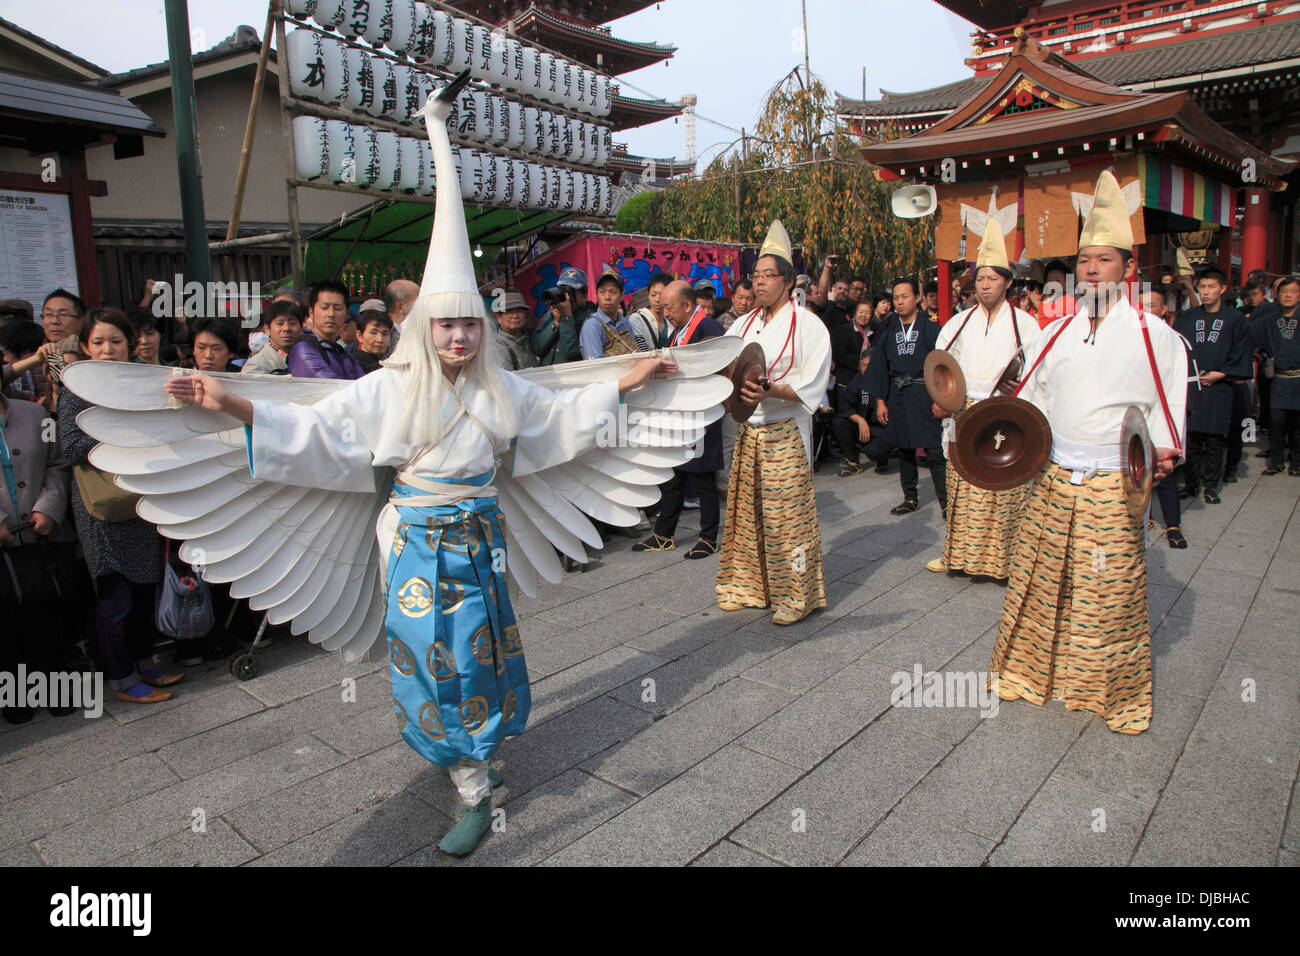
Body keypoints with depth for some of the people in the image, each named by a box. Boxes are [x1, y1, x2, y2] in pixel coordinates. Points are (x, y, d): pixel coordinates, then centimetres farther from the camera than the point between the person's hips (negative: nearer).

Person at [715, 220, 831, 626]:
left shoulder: (807, 325, -4)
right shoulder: (744, 324, 13)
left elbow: (812, 386, -11)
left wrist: (771, 390, -26)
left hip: (786, 432, -5)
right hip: (747, 430, 6)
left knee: (787, 513, -3)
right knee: (747, 509, 9)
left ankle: (796, 595, 9)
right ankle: (749, 585, 22)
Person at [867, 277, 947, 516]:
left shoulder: (930, 329, -2)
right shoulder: (887, 332, 9)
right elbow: (879, 367, 10)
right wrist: (880, 401, 4)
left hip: (925, 395, -4)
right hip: (898, 396, 4)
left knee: (934, 451, -7)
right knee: (904, 450, 10)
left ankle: (945, 501, 0)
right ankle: (910, 499, 21)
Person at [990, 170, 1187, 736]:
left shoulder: (1155, 337, 0)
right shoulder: (1056, 334, 11)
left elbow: (1167, 412, 0)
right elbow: (1028, 400, 16)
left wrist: (1162, 456, -16)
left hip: (1113, 490, -3)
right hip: (1052, 480, 4)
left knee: (1112, 596, 2)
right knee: (1041, 581, 9)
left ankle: (1119, 695, 21)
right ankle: (1035, 671, 28)